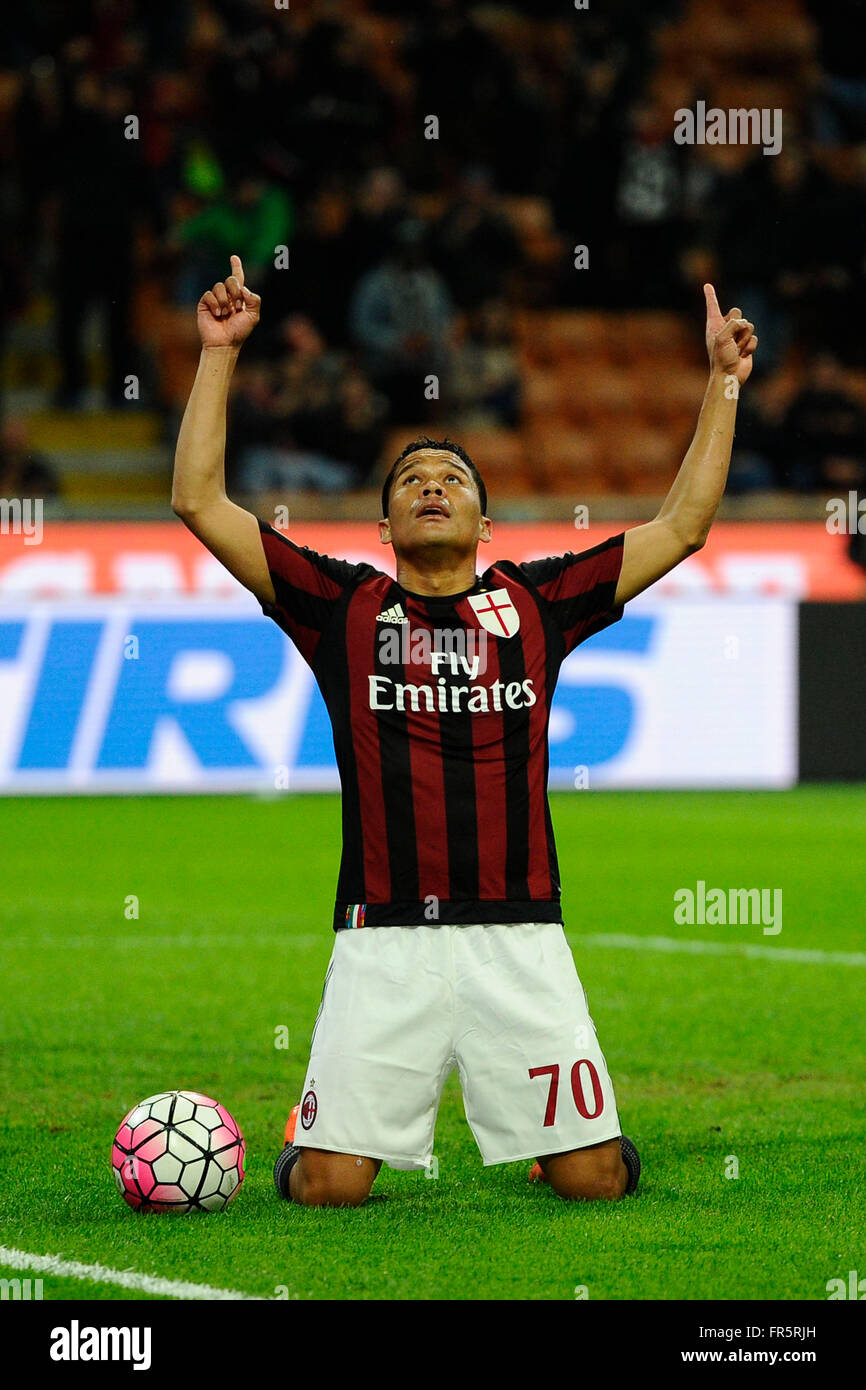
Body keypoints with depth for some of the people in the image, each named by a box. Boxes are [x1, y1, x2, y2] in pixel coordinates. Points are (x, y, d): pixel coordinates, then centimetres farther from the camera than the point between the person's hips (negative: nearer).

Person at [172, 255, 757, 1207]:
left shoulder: (534, 602, 12)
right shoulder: (344, 606, 10)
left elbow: (684, 524, 14)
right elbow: (199, 502, 7)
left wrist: (724, 381, 13)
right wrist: (219, 355, 5)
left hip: (520, 939, 1)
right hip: (384, 939, -1)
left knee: (592, 1178, -4)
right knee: (328, 1187, -8)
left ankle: (554, 1138, 33)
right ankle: (311, 1130, 29)